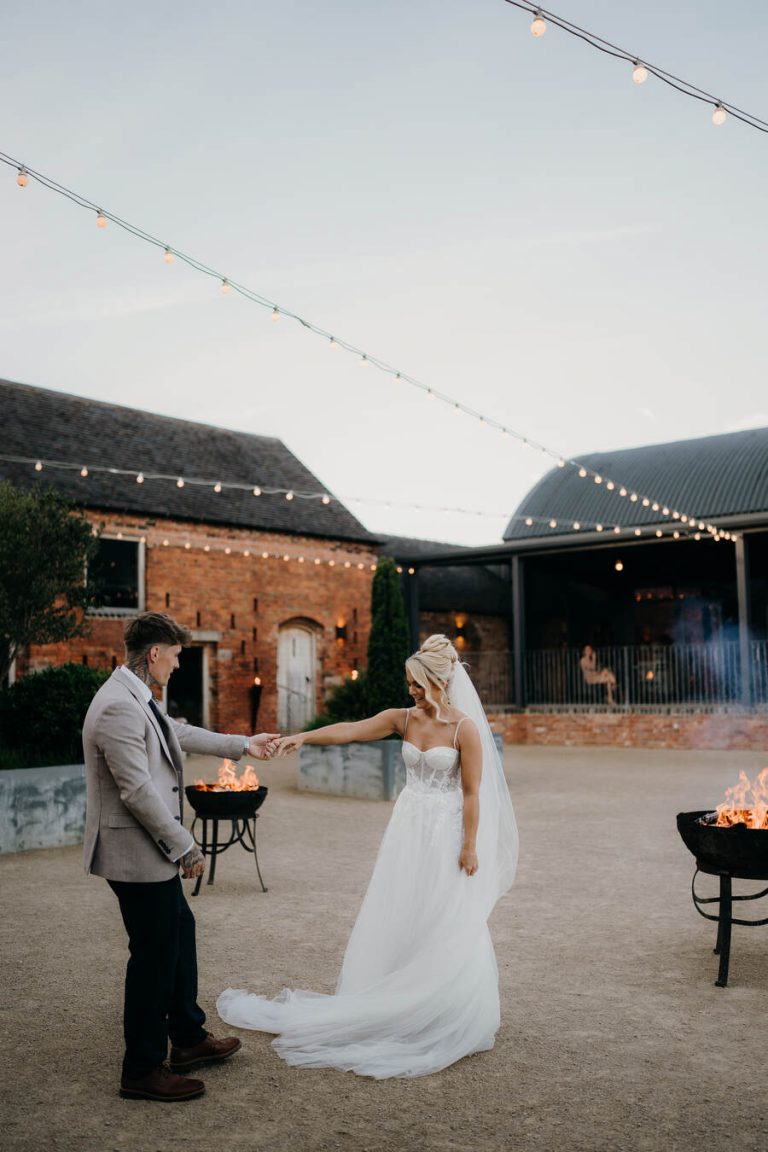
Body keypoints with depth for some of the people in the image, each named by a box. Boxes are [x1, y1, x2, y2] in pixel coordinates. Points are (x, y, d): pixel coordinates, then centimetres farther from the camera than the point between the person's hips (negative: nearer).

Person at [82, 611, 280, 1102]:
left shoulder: (140, 702, 8)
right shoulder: (118, 708, -24)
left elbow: (183, 734, 24)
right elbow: (137, 790, -26)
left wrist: (245, 745, 29)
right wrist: (184, 846, -19)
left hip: (153, 849, 11)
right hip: (136, 853, -11)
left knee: (180, 932, 21)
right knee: (154, 954, 0)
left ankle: (189, 1038, 37)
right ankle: (143, 1070, 16)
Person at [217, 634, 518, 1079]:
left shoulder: (465, 728, -11)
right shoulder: (404, 718, 3)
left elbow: (472, 792, -11)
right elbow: (350, 730, -8)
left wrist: (470, 846, -13)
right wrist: (304, 736, -21)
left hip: (447, 834, -5)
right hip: (407, 829, 6)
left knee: (448, 929, 0)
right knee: (394, 921, 9)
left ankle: (453, 1021, 15)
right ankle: (394, 1009, 23)